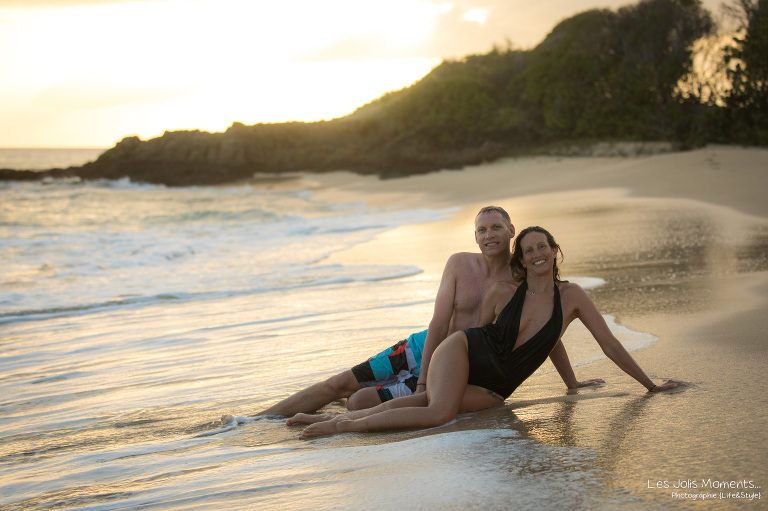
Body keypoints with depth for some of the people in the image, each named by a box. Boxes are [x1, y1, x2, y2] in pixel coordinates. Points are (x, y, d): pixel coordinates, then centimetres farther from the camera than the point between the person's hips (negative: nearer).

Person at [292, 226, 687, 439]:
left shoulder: (571, 297, -3)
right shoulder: (502, 293, -4)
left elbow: (609, 344, 1)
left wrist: (651, 385, 5)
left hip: (492, 391, 1)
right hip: (463, 351, -1)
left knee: (430, 405, -28)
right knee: (440, 412, -33)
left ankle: (340, 418, -19)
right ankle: (343, 423, -26)